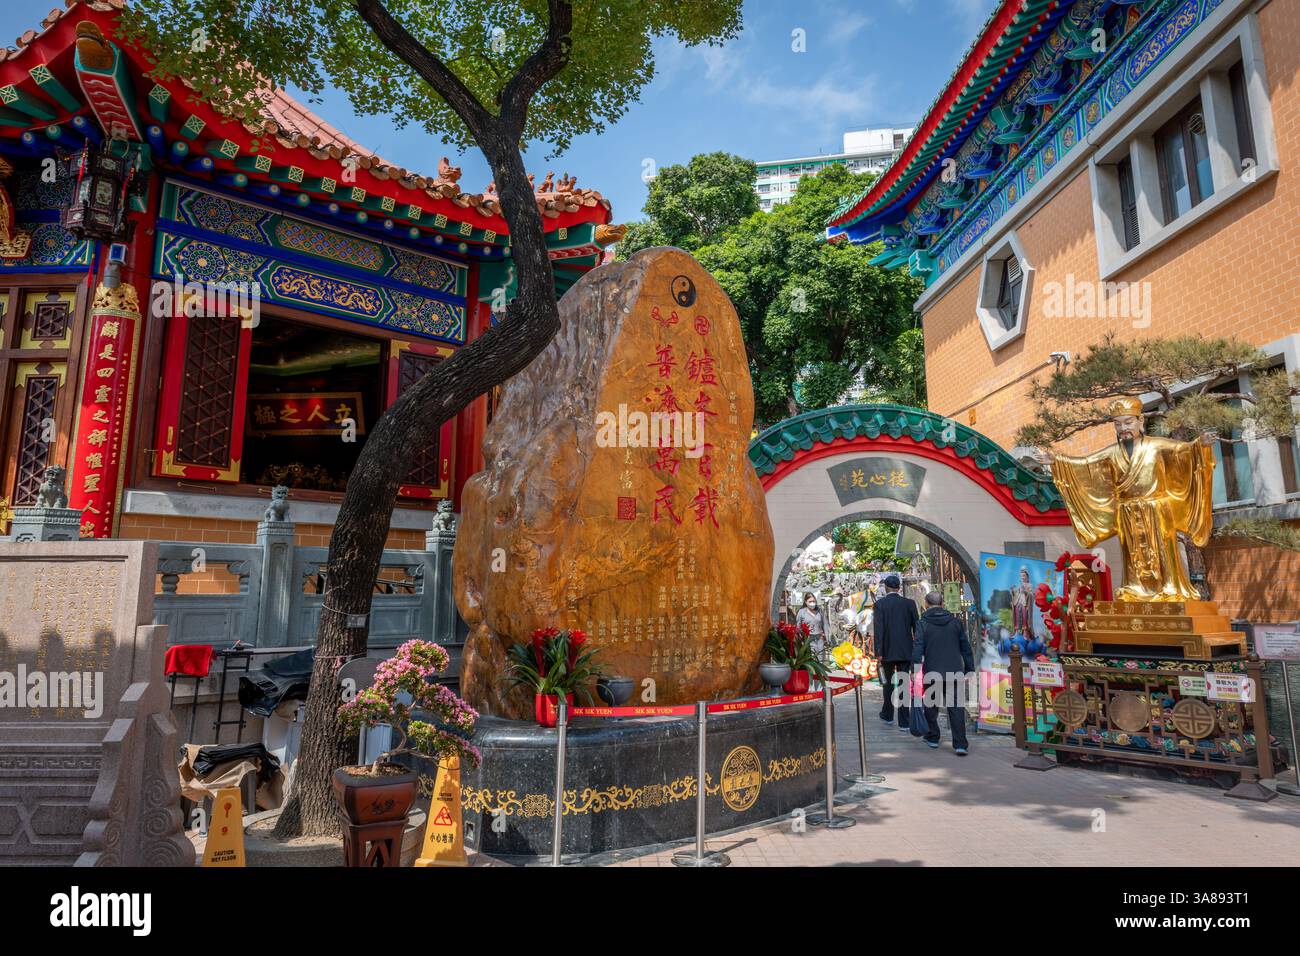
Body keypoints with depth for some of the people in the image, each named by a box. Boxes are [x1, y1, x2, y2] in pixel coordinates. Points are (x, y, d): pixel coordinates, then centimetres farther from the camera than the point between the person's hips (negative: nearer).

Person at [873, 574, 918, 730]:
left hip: (888, 651, -1)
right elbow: (916, 628, 3)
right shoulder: (909, 603, 1)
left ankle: (887, 715, 27)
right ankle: (904, 722, 2)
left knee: (888, 682, 16)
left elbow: (878, 629, -11)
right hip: (906, 650, 1)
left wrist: (879, 652, -10)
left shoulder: (880, 604, -6)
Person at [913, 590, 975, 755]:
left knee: (931, 705, 15)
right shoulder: (955, 621, 5)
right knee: (956, 707, 3)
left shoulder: (923, 624, -4)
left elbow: (918, 649, -11)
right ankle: (960, 744, -4)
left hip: (932, 673, -2)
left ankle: (933, 738, 25)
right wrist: (969, 670, 15)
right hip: (955, 673, 2)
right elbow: (965, 647, 9)